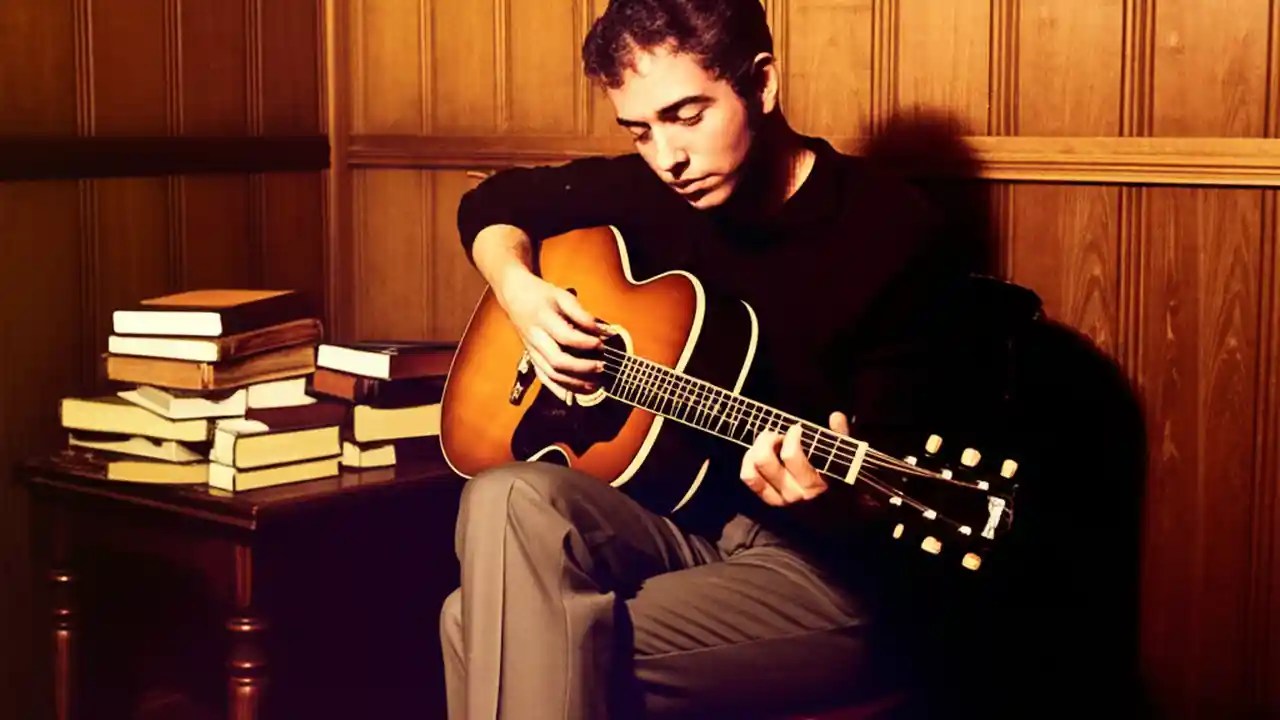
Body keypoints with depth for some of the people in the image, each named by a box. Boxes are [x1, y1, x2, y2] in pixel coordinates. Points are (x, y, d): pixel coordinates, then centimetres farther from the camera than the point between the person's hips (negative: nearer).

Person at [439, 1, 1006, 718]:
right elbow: (494, 204, 20)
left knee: (489, 630, -25)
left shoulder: (893, 234, -14)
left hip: (815, 559, -6)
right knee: (507, 503, -27)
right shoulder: (653, 190, 3)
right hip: (673, 515, 6)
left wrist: (827, 493, -36)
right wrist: (519, 290, -1)